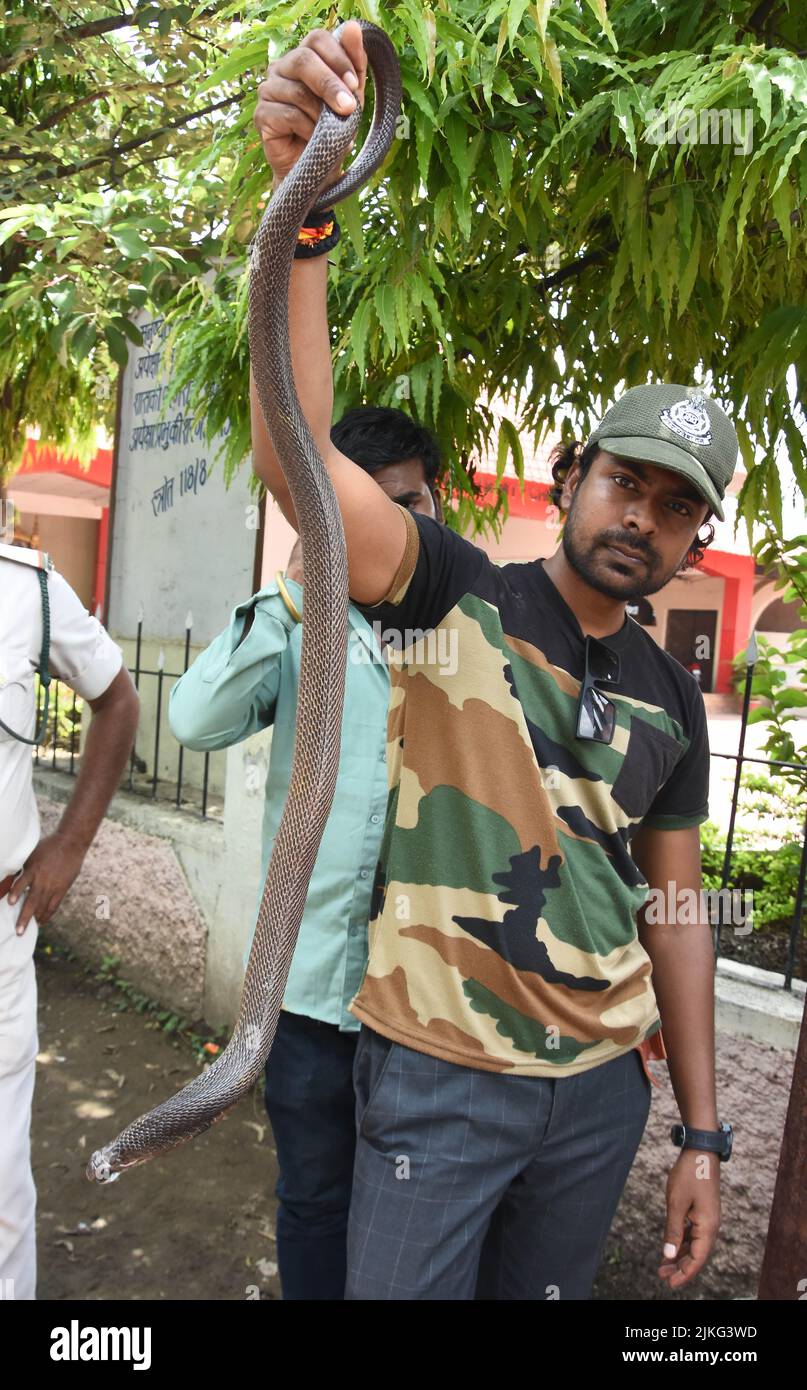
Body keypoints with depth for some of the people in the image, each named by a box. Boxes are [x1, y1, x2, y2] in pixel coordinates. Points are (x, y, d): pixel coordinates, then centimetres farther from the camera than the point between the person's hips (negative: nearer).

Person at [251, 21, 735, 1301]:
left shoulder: (672, 699, 4)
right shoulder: (459, 594, -10)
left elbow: (672, 913, 8)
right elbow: (293, 451, -26)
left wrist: (704, 1134, 9)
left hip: (604, 1088, 5)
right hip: (439, 1076, -4)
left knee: (544, 1293, 22)